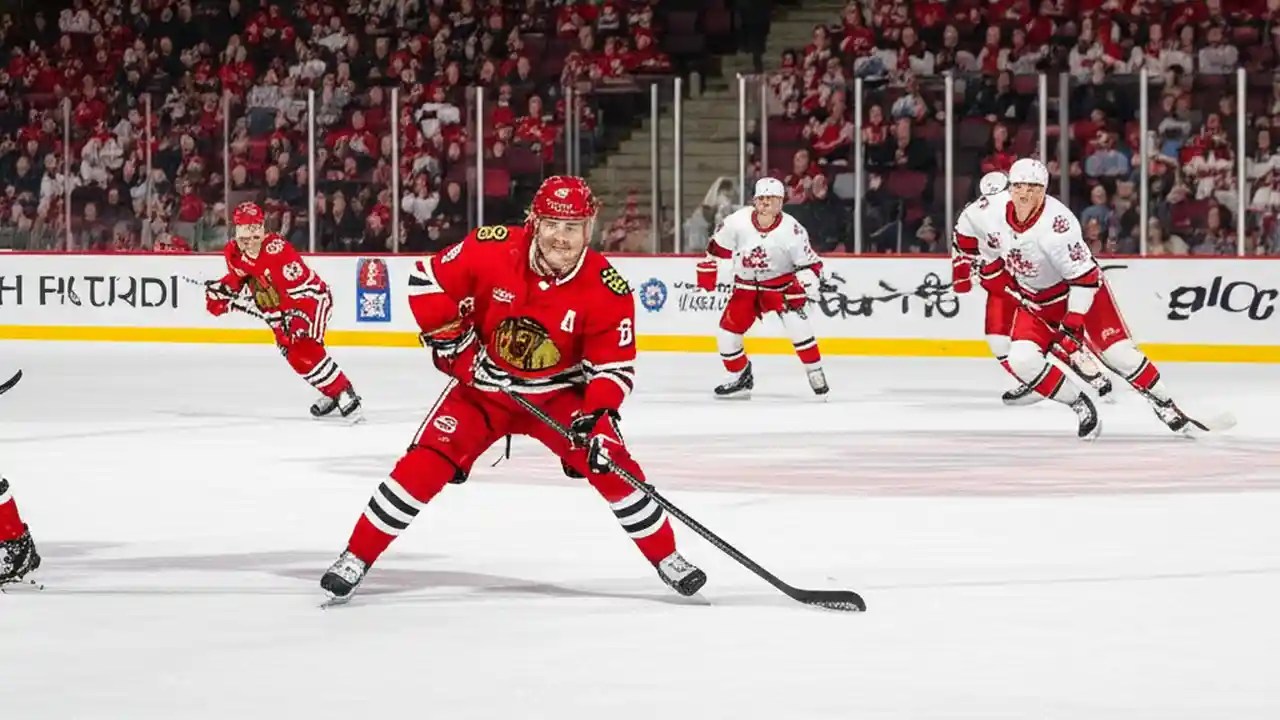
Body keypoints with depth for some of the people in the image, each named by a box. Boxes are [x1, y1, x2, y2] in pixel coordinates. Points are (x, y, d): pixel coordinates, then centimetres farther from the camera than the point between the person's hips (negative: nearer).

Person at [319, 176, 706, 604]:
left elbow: (615, 366, -13)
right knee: (425, 464, -13)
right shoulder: (491, 251, -22)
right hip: (483, 387, 0)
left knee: (611, 465, -13)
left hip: (558, 393, 0)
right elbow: (427, 281, -9)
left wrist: (598, 416, -28)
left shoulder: (607, 290, -20)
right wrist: (452, 342, -12)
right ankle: (355, 558, -2)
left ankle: (666, 558, 7)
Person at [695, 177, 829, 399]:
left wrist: (808, 281, -31)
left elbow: (809, 263, -13)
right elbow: (718, 245, 2)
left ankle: (815, 373, -14)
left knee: (795, 321, -27)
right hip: (746, 286, 3)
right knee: (727, 332, -2)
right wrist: (707, 268, 6)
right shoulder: (738, 221, -16)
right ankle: (740, 378, 21)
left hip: (781, 283, -3)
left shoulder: (791, 229, -22)